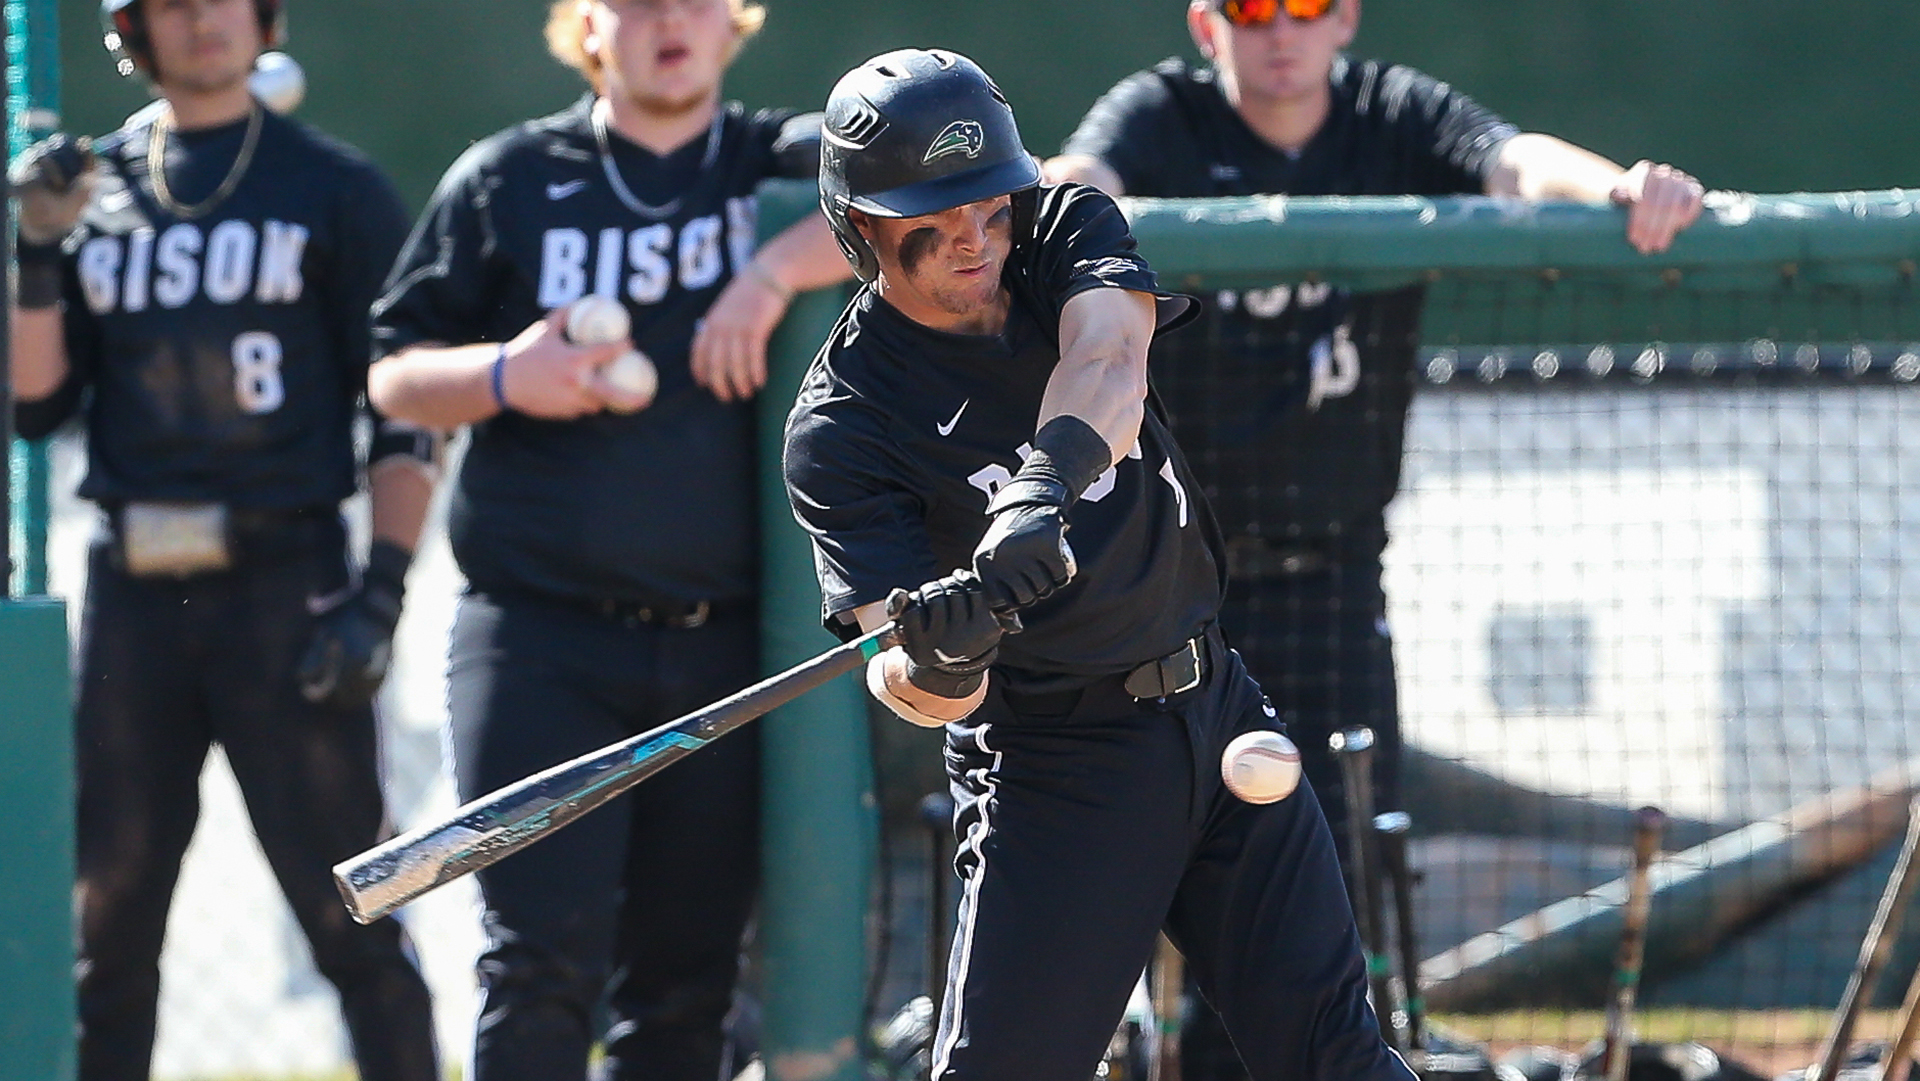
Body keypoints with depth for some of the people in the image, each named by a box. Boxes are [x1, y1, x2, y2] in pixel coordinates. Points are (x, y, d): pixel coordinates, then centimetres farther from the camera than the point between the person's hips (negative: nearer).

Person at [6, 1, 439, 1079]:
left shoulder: (336, 189, 4)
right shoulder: (91, 189, 13)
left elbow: (405, 416, 1)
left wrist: (382, 590, -9)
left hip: (286, 585, -3)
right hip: (131, 587, 3)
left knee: (350, 907, -7)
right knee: (106, 915, 5)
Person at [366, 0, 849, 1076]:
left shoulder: (782, 163, 8)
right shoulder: (508, 179, 8)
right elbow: (396, 372, 10)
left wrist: (774, 270, -17)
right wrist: (505, 376, -10)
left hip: (722, 652, 2)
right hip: (540, 641, -2)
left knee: (686, 982, 6)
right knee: (544, 960, -13)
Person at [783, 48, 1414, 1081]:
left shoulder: (1068, 232, -1)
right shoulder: (842, 424, -14)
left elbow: (1106, 358, -24)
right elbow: (910, 686, -21)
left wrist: (1044, 486, -44)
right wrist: (932, 663, -45)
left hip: (1215, 707, 5)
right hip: (1052, 756, -5)